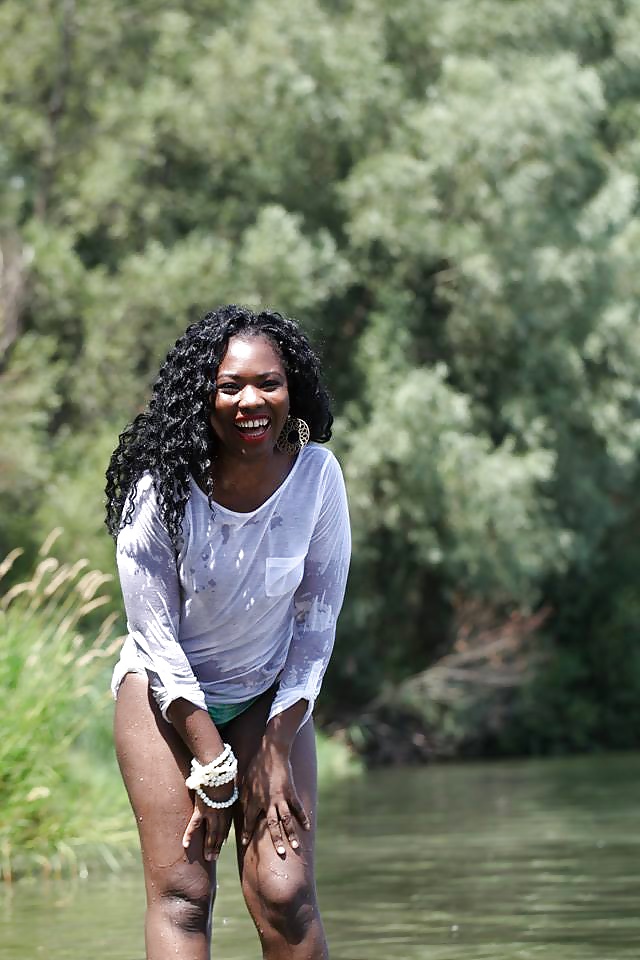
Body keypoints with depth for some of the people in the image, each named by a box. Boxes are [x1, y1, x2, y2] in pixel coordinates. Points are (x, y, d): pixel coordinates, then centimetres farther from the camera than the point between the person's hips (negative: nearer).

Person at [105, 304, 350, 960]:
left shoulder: (317, 476, -16)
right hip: (166, 686, -2)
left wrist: (278, 750, -10)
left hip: (269, 693, 2)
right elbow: (156, 636, -16)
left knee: (285, 895, -10)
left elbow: (317, 620, -8)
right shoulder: (160, 489, -22)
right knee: (181, 891, -12)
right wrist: (213, 767, -16)